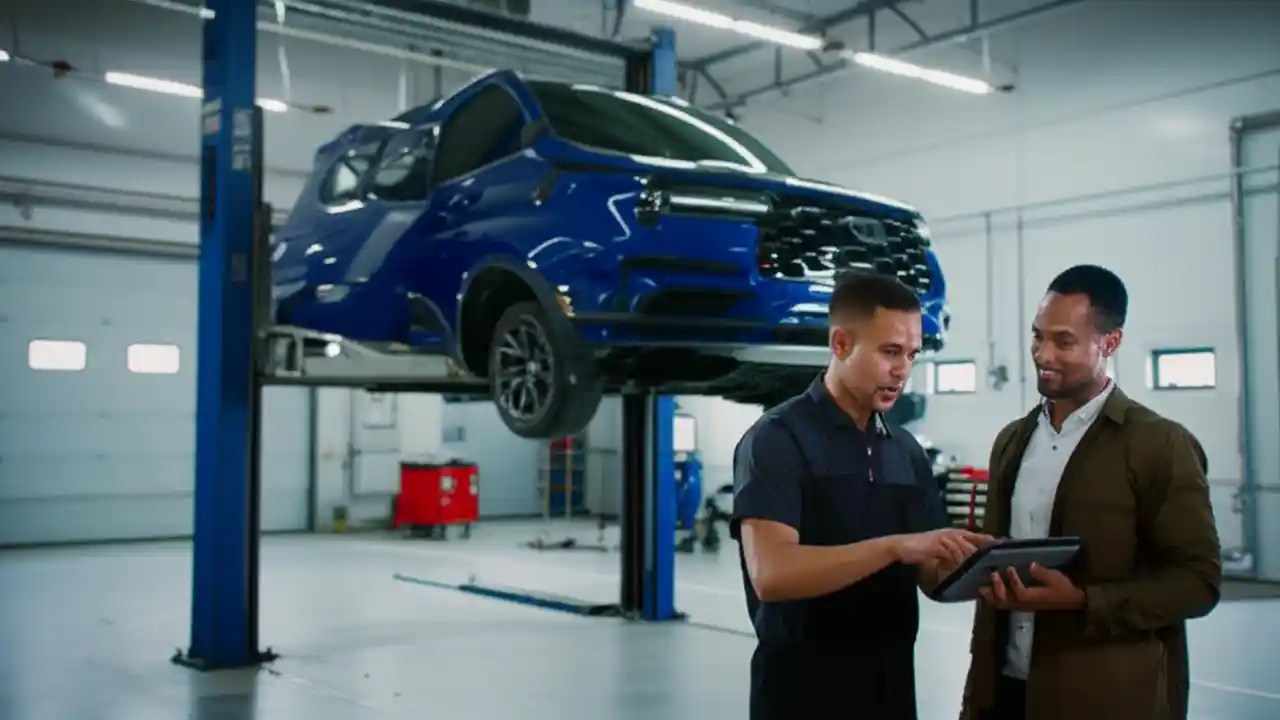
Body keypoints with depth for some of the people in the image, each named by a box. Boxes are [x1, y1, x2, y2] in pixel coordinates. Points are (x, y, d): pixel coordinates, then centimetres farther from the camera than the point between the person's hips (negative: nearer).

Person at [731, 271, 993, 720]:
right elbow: (771, 573, -23)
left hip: (892, 682, 6)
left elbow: (930, 576, 8)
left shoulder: (906, 450, 8)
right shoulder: (776, 439, -12)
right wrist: (894, 546, -28)